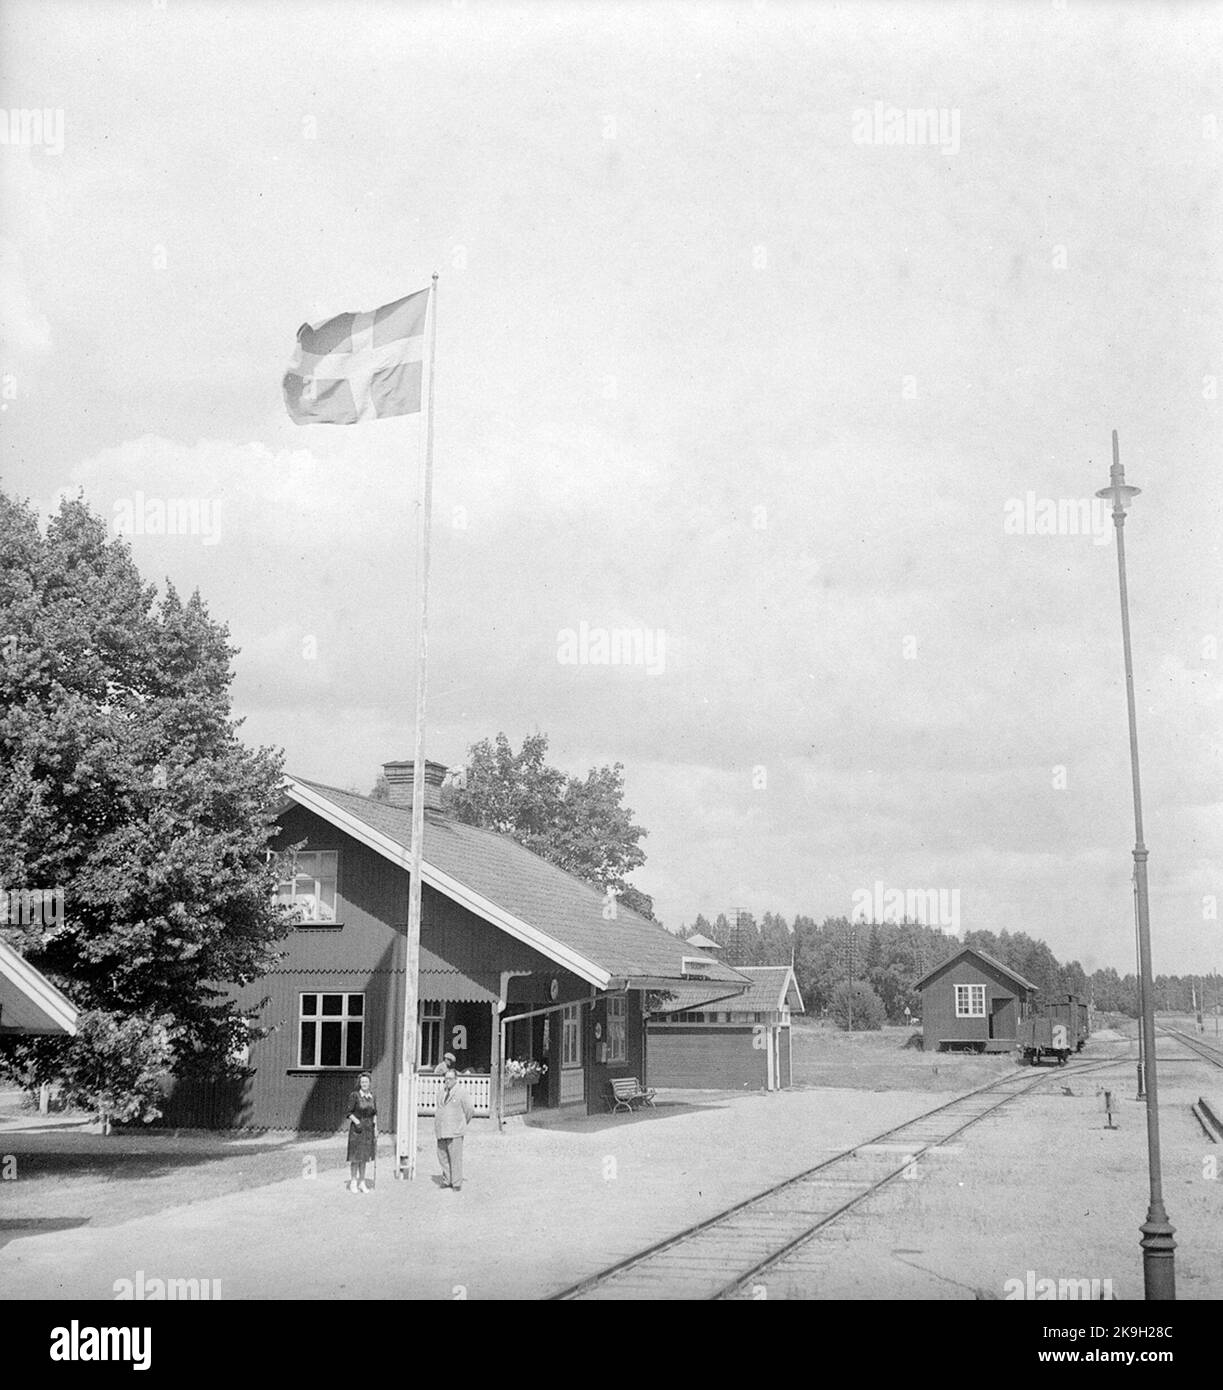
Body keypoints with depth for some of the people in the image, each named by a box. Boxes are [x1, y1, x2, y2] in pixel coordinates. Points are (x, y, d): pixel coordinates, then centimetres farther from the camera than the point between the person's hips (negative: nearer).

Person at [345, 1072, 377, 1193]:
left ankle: (362, 1182, 16)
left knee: (364, 1157, 9)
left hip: (368, 1129, 5)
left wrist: (375, 1129, 7)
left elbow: (375, 1113, 11)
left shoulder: (372, 1096, 6)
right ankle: (353, 1182, 8)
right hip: (357, 1128, -5)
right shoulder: (354, 1095, -10)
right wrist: (356, 1122, -22)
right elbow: (349, 1112, -8)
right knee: (356, 1157, -1)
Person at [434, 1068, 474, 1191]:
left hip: (454, 1132, -7)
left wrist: (463, 1124, 4)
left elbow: (470, 1110, -4)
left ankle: (456, 1184, 1)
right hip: (441, 1131, 7)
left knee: (455, 1158, -5)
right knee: (442, 1157, 9)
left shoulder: (461, 1093, -7)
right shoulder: (443, 1092, 13)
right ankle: (447, 1180, 19)